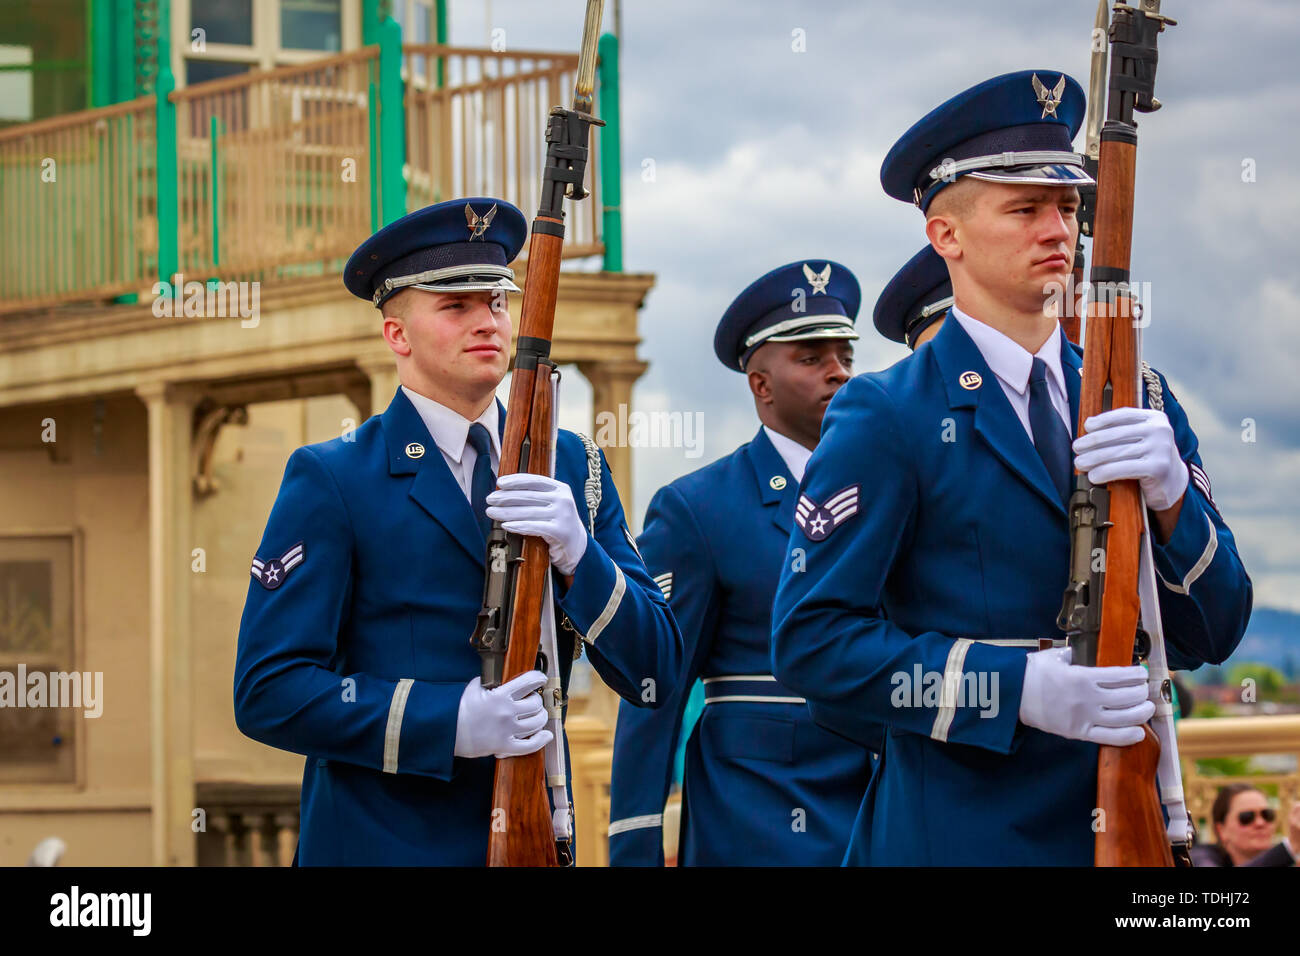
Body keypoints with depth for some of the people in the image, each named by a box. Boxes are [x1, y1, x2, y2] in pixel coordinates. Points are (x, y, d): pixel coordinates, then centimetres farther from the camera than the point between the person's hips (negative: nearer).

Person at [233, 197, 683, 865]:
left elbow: (654, 671, 2)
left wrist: (578, 554, -16)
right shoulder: (330, 480, -6)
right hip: (379, 842, -4)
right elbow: (267, 693, -12)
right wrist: (452, 723, -22)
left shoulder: (571, 467, 8)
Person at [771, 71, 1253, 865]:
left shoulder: (1134, 400, 10)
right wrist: (1017, 689, -21)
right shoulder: (885, 419, -6)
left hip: (1126, 825, 5)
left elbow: (1211, 635, 6)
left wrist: (1171, 497, -13)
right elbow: (811, 639, -13)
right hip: (958, 832, -5)